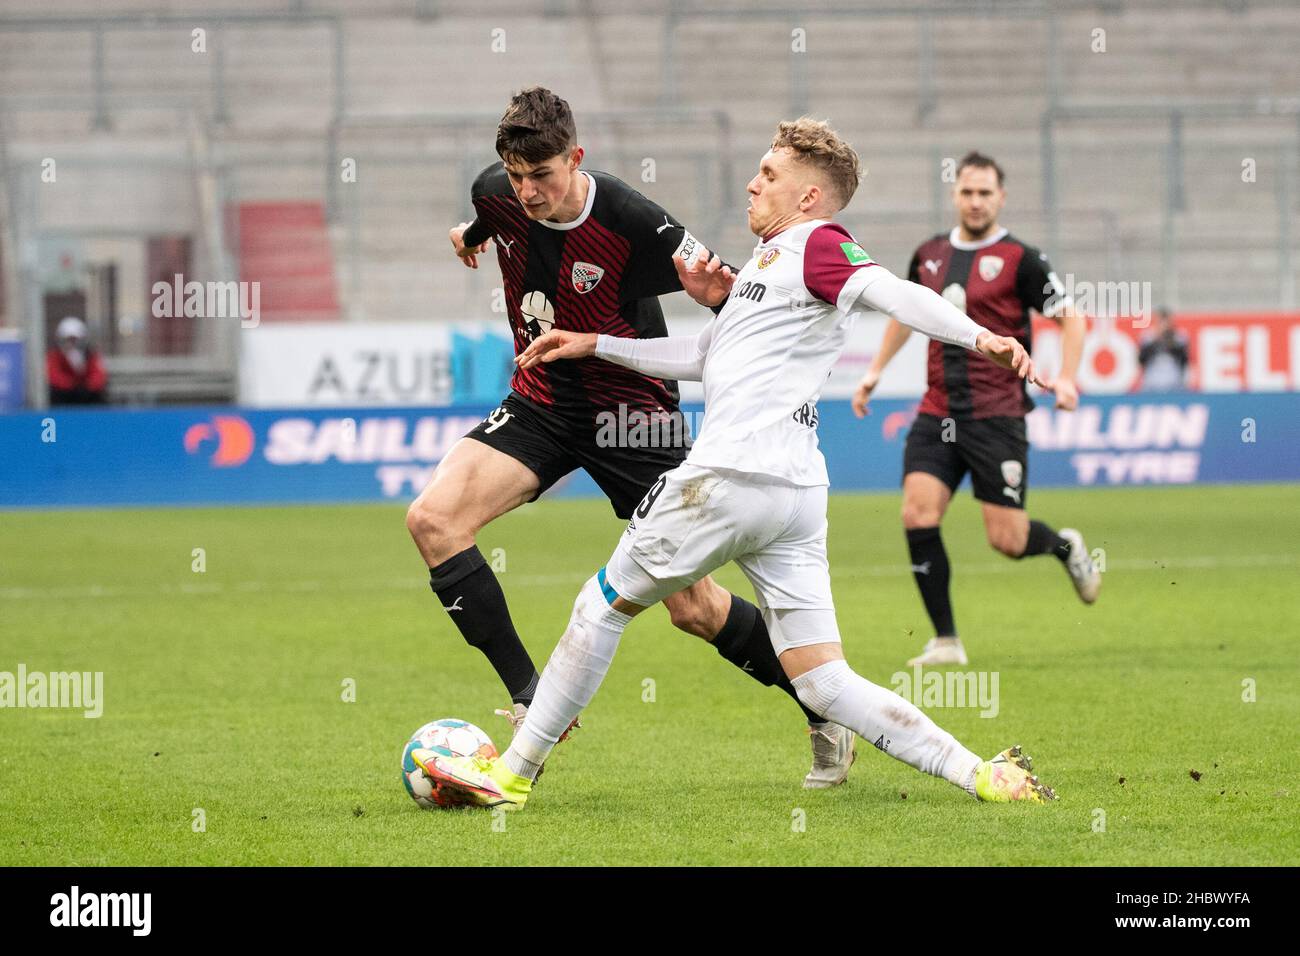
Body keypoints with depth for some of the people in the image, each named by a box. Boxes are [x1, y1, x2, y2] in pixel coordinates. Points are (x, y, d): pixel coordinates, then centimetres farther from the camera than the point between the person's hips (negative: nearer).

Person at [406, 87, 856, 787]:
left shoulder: (632, 223, -24)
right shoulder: (497, 194, -9)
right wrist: (473, 233, 40)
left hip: (632, 408, -5)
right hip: (541, 402, 5)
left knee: (693, 607, -3)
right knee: (432, 519, -19)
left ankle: (825, 715, 20)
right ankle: (531, 700, -14)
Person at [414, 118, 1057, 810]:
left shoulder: (814, 246, -2)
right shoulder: (772, 258, 26)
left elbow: (894, 294, -19)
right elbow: (706, 356, 34)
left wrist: (978, 336, -35)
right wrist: (594, 345, 36)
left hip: (731, 475, -9)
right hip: (798, 492, 9)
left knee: (603, 604, 9)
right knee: (824, 682, 3)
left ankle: (510, 776, 16)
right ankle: (983, 775, -10)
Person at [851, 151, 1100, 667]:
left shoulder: (1018, 258, -5)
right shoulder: (929, 255, 10)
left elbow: (1070, 317, -2)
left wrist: (1066, 377, -17)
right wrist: (875, 370, 23)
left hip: (996, 416, -4)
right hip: (937, 414, 4)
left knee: (1008, 540, -5)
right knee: (917, 515, -13)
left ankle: (1066, 547, 32)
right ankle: (945, 641, -3)